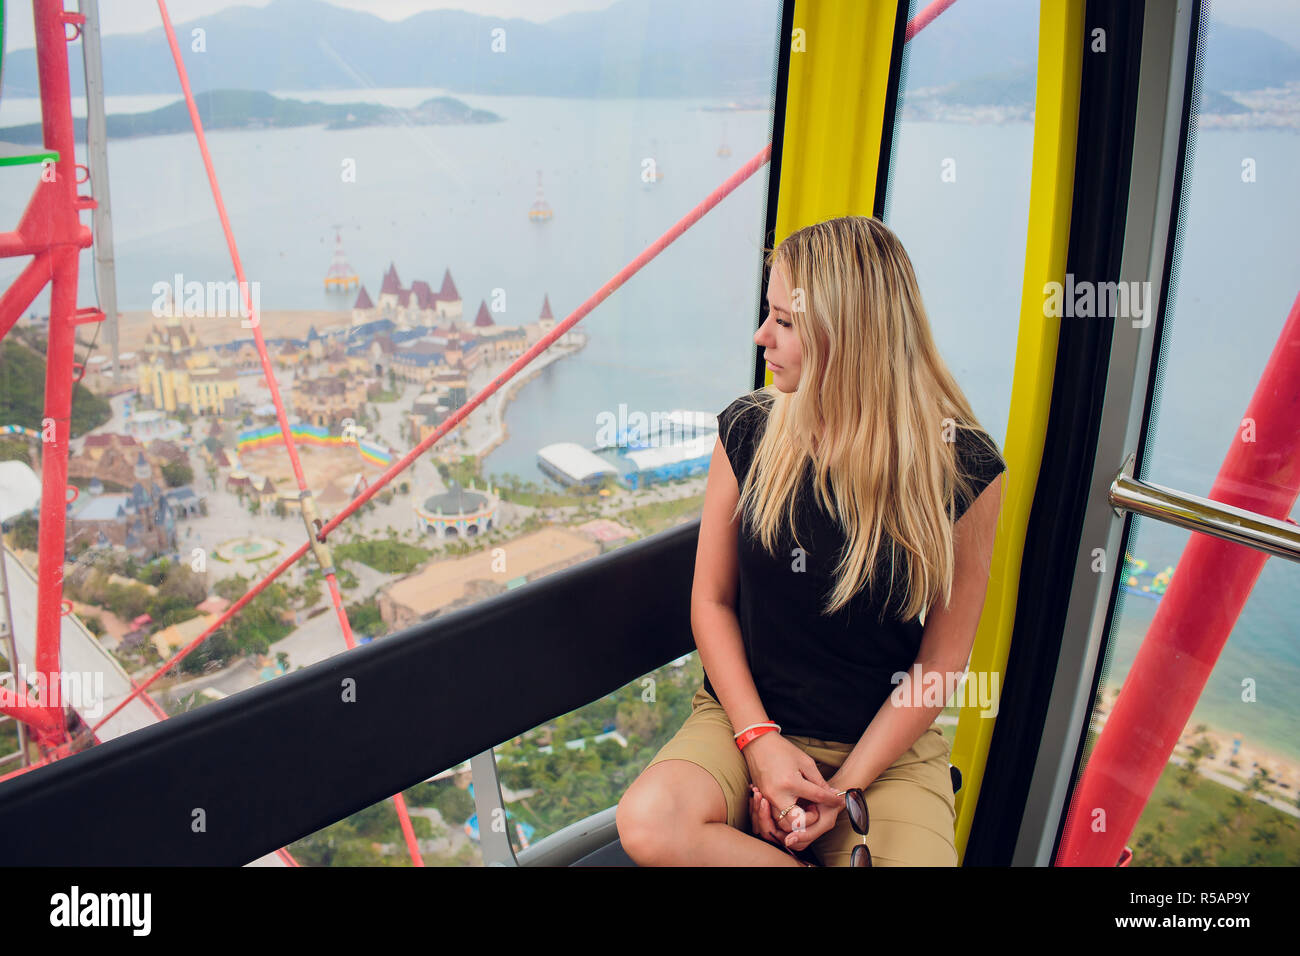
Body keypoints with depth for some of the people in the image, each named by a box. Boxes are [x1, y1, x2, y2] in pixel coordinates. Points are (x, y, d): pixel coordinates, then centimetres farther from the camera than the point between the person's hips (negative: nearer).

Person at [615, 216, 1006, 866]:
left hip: (884, 744, -1)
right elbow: (711, 599, 1)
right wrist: (759, 738, -10)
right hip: (748, 717, 2)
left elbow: (941, 659, -5)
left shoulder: (965, 469, -11)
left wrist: (842, 787, -11)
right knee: (648, 824, -27)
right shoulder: (748, 430, -4)